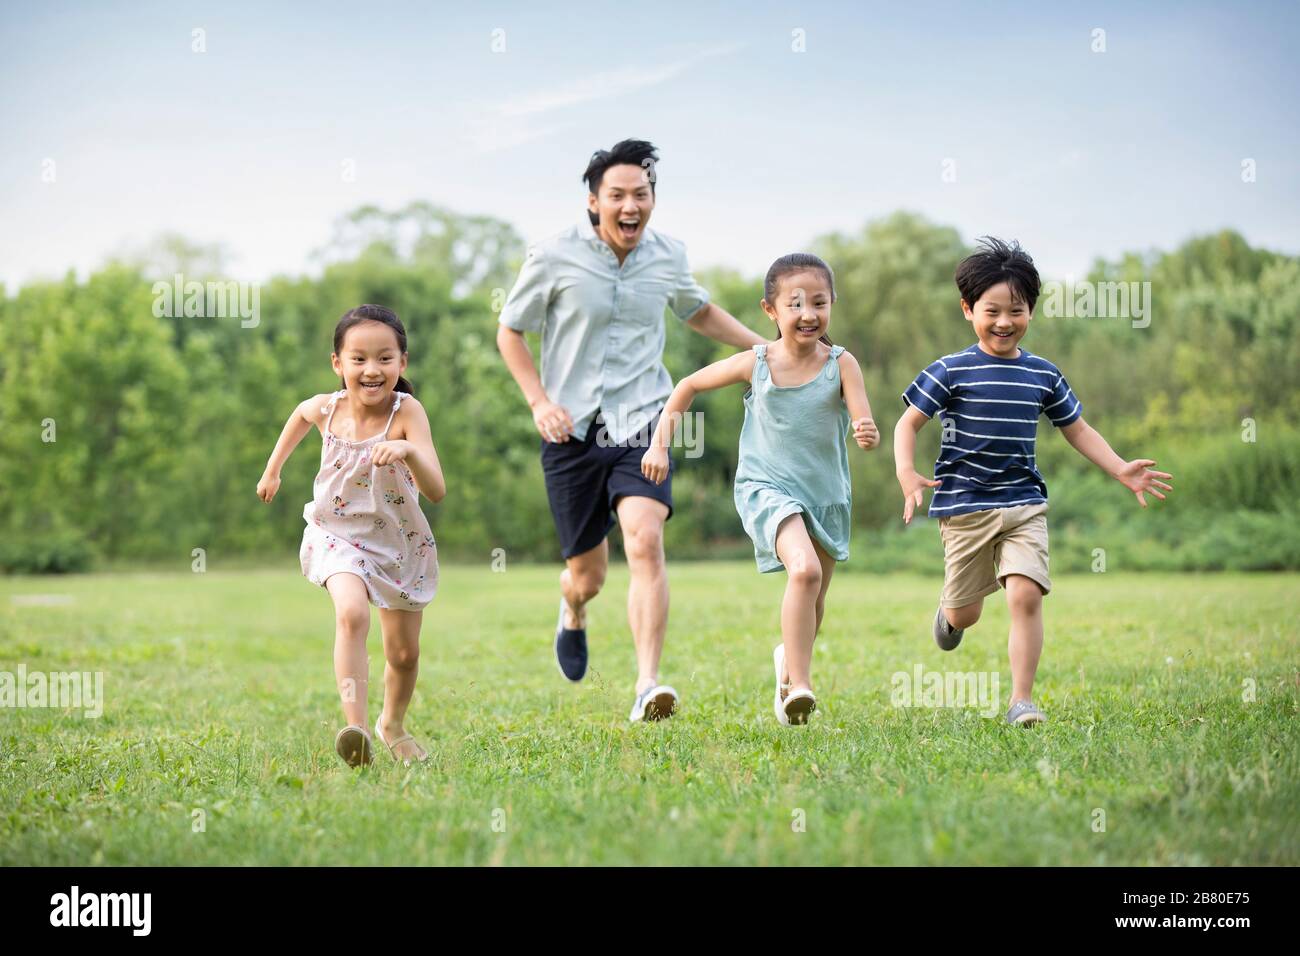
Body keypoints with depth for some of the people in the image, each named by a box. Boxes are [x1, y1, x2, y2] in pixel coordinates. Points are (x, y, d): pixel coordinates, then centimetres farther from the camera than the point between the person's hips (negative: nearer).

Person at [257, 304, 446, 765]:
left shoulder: (407, 412, -24)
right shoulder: (326, 408, -14)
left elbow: (436, 491, -34)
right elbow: (301, 414, 14)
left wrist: (407, 451, -51)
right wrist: (274, 467, 21)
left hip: (400, 543, 0)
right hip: (339, 536, 0)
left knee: (404, 653, 13)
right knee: (351, 613, -30)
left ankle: (392, 724, 43)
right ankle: (354, 726, -35)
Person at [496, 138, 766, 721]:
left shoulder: (668, 257, 3)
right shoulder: (554, 258, -6)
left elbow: (699, 313, 25)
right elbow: (509, 331, 6)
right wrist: (539, 401, -7)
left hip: (642, 425, 1)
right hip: (574, 432, -1)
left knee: (646, 543, -23)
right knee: (587, 574, 7)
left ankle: (648, 687, -23)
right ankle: (573, 616, 46)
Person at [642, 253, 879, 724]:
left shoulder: (841, 364, -11)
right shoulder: (755, 363, -10)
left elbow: (866, 427, -18)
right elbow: (689, 386, 5)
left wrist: (868, 435, -41)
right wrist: (660, 444, 1)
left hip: (827, 495, 3)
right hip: (767, 488, -3)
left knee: (813, 604, 17)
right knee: (805, 569, -29)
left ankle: (788, 659, 49)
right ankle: (798, 685, -23)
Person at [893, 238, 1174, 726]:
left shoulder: (1043, 375, 6)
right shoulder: (950, 372, -5)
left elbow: (1077, 428, 16)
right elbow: (907, 424, -4)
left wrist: (1120, 469, 5)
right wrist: (906, 474, -21)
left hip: (1024, 505, 2)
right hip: (965, 507, -2)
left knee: (1026, 595, -16)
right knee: (965, 612, 10)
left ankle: (1021, 700, -9)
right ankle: (947, 611, 49)